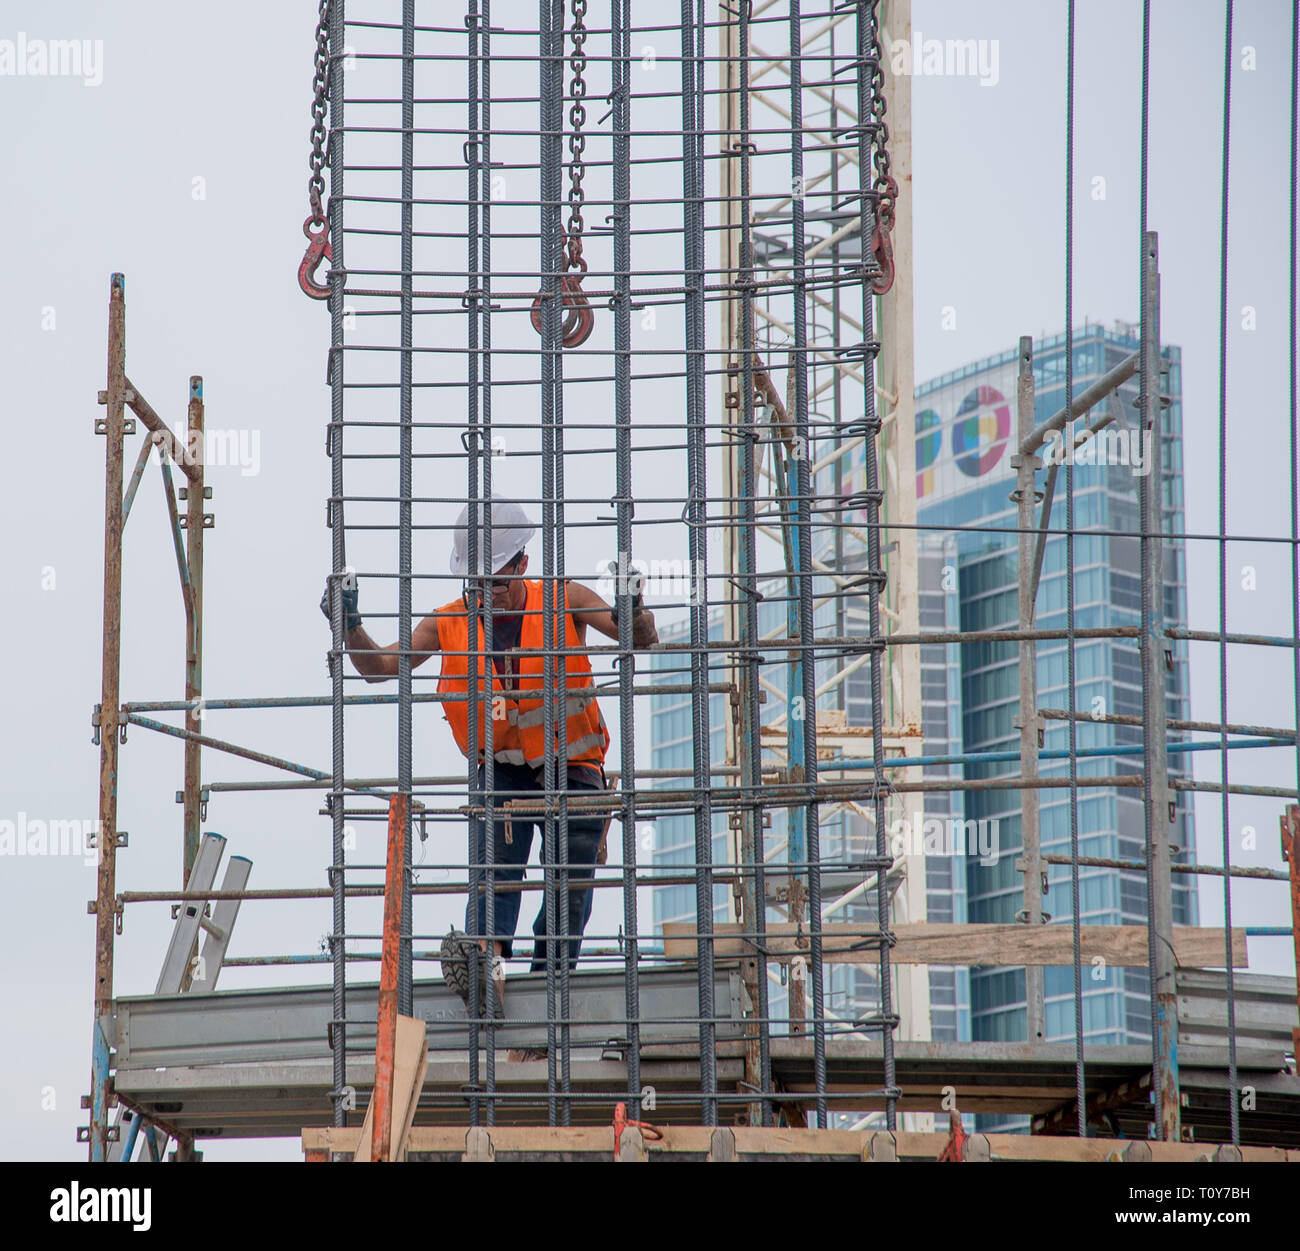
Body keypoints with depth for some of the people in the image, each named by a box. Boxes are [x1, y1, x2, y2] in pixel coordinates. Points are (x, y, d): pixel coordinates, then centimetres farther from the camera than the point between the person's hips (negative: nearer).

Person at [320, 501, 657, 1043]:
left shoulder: (563, 601, -6)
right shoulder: (450, 623, 0)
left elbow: (641, 638, -7)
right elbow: (380, 667, 3)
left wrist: (634, 612, -31)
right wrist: (351, 626, -16)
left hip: (572, 771, -1)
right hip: (501, 771, 1)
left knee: (569, 885, -4)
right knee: (494, 855, -24)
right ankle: (488, 953, -45)